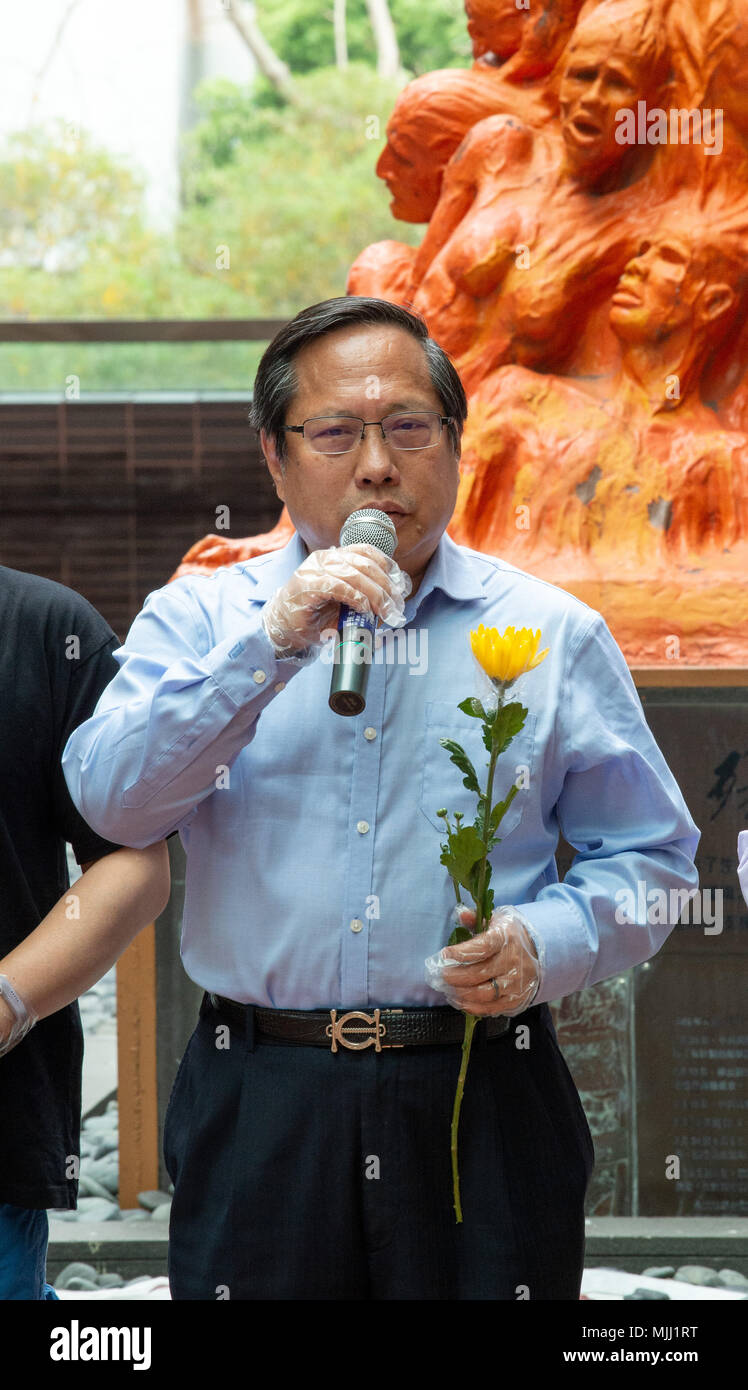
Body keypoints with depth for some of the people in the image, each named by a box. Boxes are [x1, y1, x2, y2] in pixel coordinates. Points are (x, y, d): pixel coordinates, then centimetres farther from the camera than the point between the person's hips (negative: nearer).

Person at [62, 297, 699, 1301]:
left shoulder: (554, 634, 9)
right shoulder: (198, 618, 8)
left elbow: (648, 857, 9)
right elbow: (113, 800, -8)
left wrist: (547, 945, -11)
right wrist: (272, 642, -16)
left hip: (482, 1105, 0)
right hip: (260, 1107, 0)